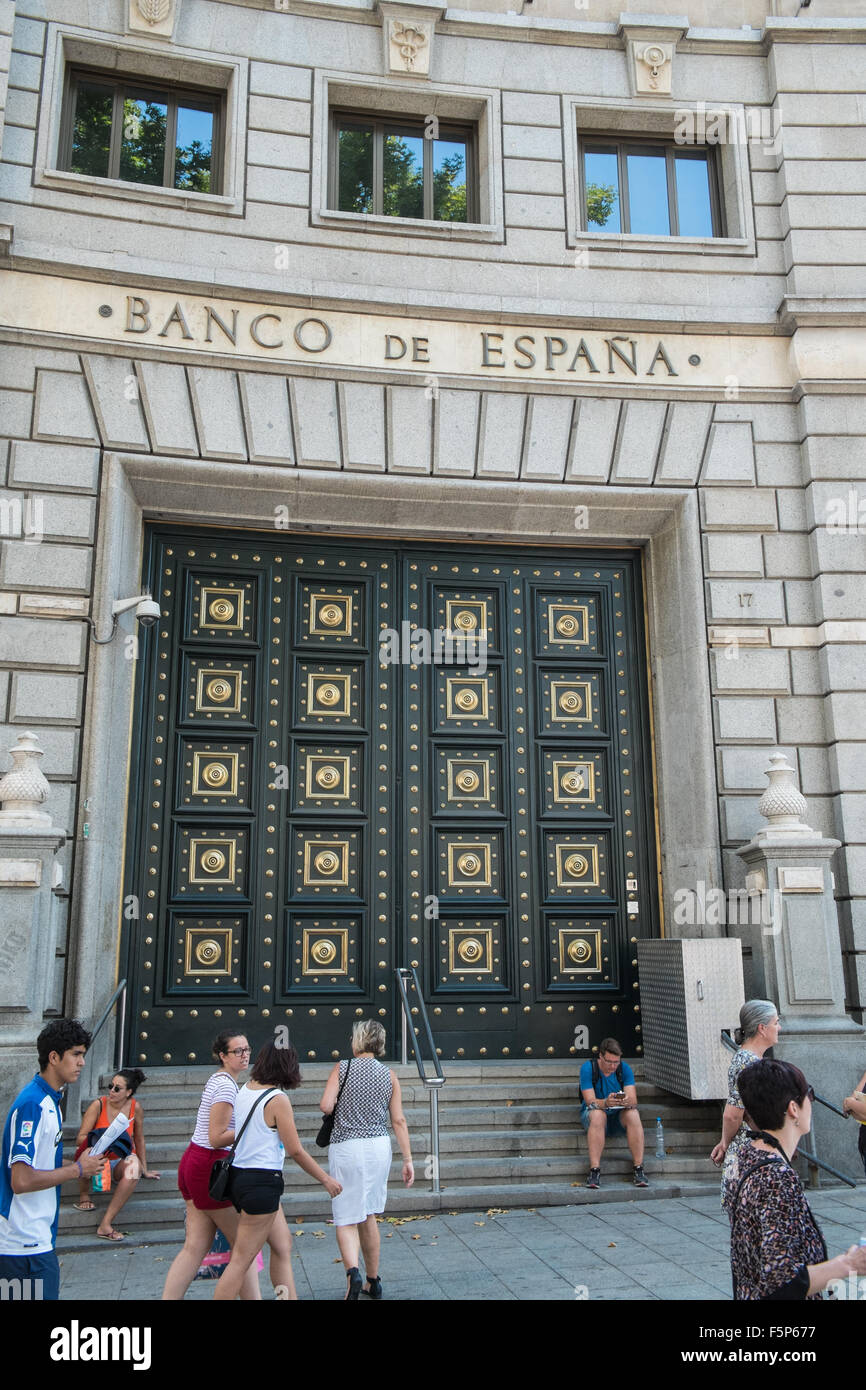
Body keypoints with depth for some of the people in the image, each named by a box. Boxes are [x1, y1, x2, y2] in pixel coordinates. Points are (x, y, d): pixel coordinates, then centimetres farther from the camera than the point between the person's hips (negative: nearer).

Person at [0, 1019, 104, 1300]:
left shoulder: (50, 1100, 11)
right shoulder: (33, 1104, -20)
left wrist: (80, 1163, 6)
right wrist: (77, 1170, -15)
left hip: (36, 1238, 10)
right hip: (27, 1245, -10)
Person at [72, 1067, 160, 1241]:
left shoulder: (135, 1107, -4)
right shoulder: (98, 1105, -11)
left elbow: (139, 1140, 9)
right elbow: (80, 1139, -10)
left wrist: (145, 1170, 14)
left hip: (119, 1161, 2)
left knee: (134, 1165, -33)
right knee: (90, 1146, -35)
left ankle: (106, 1223, -29)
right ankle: (84, 1194, -10)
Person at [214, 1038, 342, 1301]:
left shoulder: (245, 1090, 4)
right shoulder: (278, 1100, -17)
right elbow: (295, 1150, -12)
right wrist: (326, 1179, -1)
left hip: (240, 1175, 8)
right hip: (262, 1182, -8)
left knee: (282, 1246, 17)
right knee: (242, 1260, 0)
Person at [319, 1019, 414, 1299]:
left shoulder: (342, 1068, -4)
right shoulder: (389, 1075, 4)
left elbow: (325, 1106, -15)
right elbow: (399, 1121, 2)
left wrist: (334, 1107, 8)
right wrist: (408, 1159, 4)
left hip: (346, 1148, -4)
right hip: (379, 1147, 4)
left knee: (346, 1219, 2)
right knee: (368, 1215, 18)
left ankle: (352, 1271, -22)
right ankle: (373, 1281, 24)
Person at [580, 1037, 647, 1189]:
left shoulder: (624, 1068, -7)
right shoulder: (588, 1068, -14)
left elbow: (633, 1100, -15)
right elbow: (590, 1101, -21)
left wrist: (627, 1101, -40)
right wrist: (606, 1102, -43)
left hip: (618, 1115, 2)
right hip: (592, 1114, -2)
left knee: (633, 1114, -29)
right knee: (597, 1115, -36)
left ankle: (639, 1169, -27)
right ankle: (594, 1171, -36)